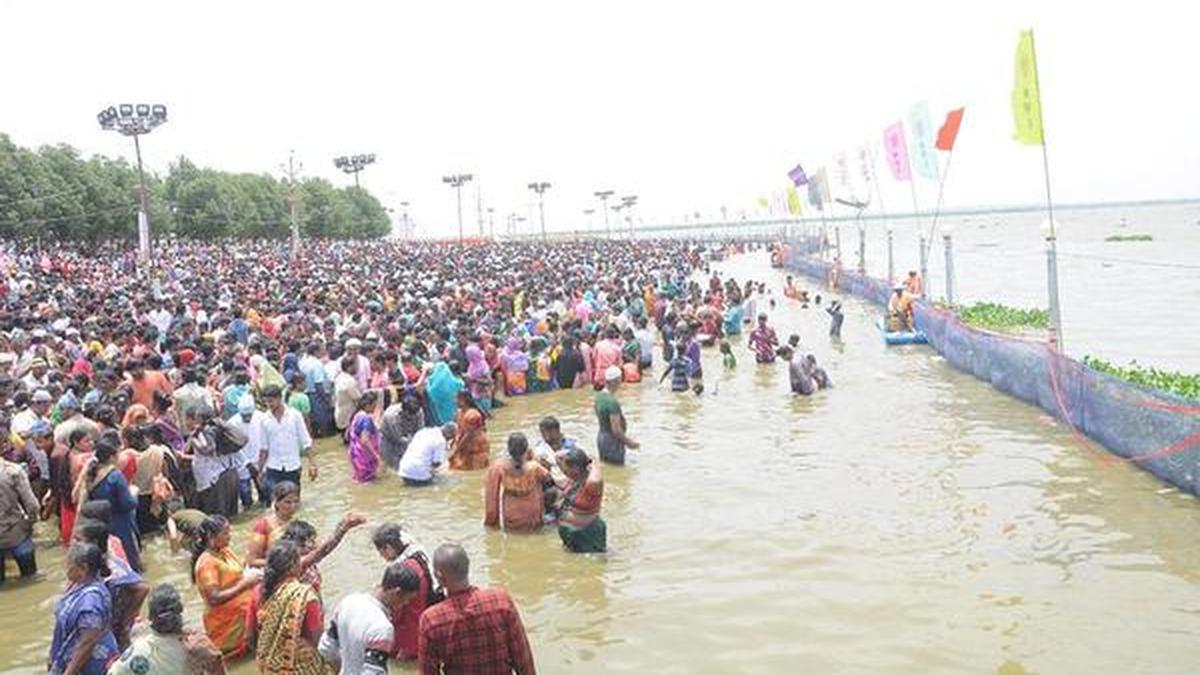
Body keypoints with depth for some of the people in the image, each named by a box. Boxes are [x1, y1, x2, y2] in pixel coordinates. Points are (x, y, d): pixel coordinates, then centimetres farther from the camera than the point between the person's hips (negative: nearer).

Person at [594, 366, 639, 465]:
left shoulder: (599, 396, 2)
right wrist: (629, 442, -12)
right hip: (612, 442, -9)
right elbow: (616, 430, -26)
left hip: (601, 437, 9)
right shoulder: (612, 402, -27)